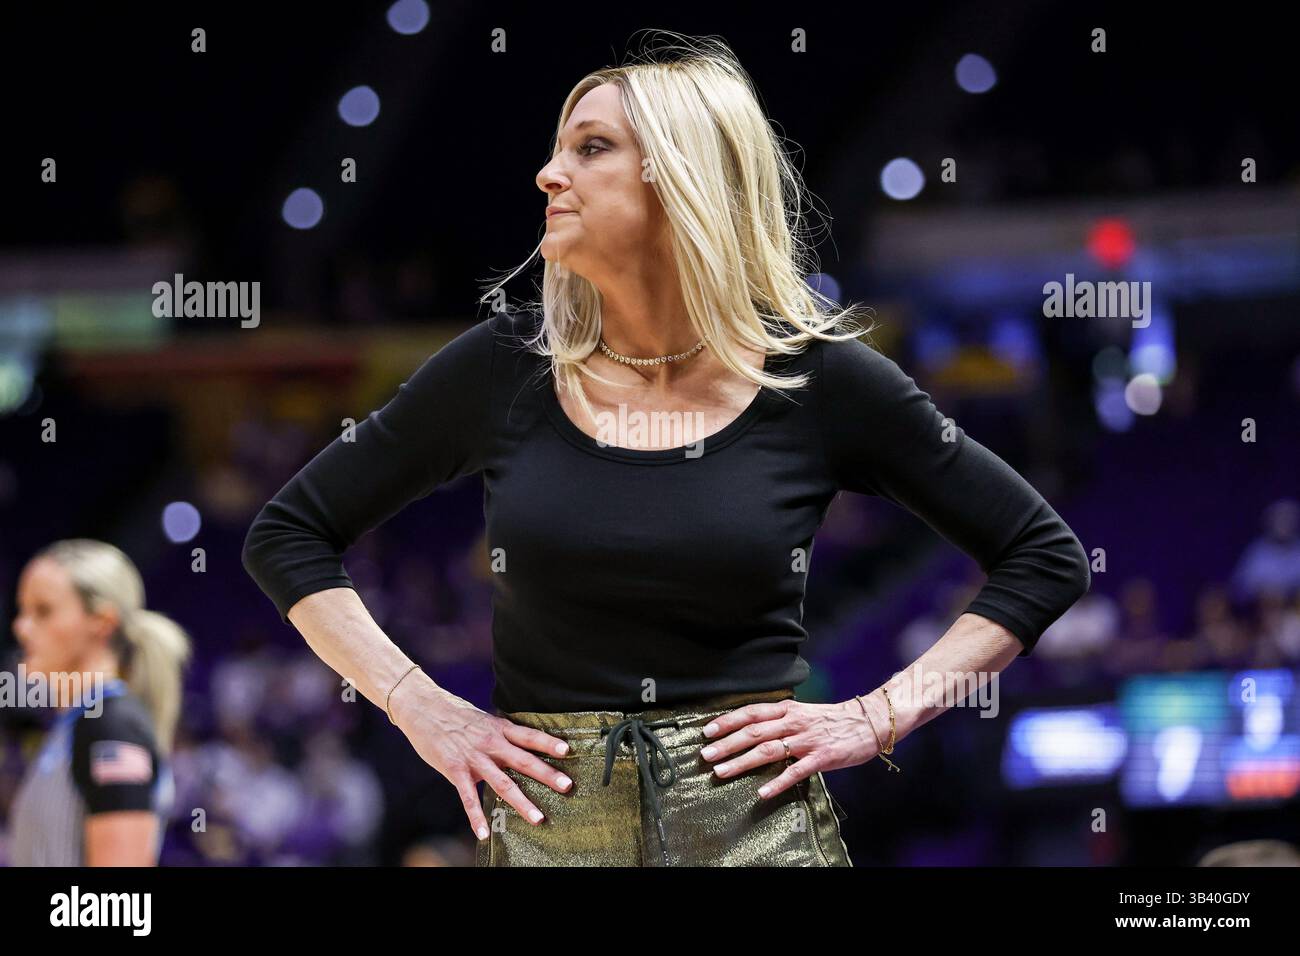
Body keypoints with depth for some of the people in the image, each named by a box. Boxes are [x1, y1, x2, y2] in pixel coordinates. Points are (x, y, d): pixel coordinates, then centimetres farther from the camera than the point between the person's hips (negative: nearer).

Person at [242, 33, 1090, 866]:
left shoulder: (819, 379, -1)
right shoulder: (503, 370, 2)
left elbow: (1046, 556, 5)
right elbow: (288, 533, 11)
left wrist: (882, 716, -3)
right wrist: (419, 708, 0)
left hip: (757, 823, -1)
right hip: (546, 825, 2)